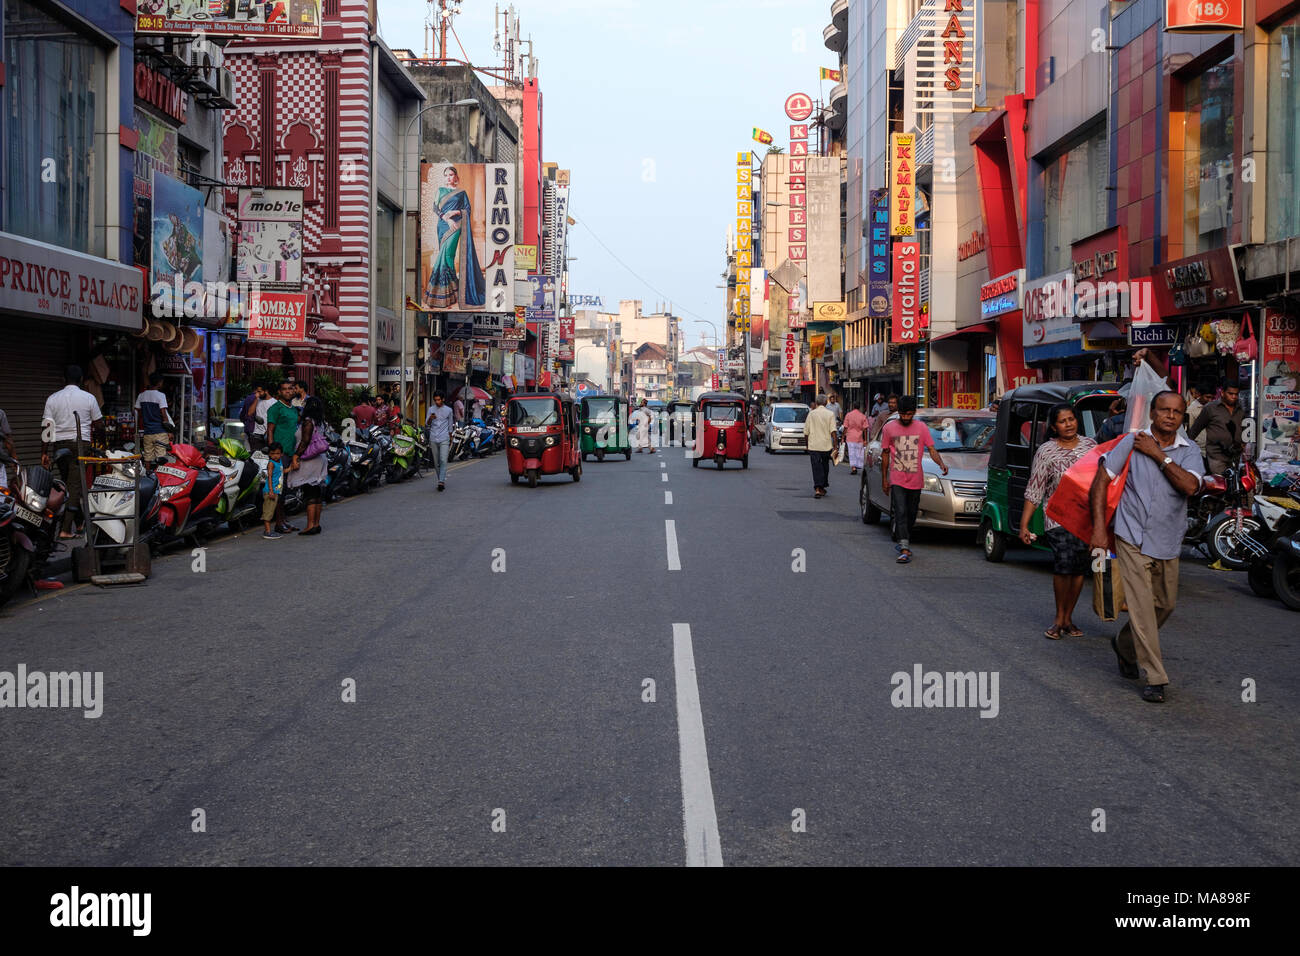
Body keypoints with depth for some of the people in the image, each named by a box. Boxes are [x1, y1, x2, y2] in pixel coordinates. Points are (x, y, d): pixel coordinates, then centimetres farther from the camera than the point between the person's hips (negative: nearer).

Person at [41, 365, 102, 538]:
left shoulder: (53, 398, 4)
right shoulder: (88, 398, -1)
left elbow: (46, 426, 1)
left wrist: (44, 452, 4)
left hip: (59, 446, 3)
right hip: (80, 444, -3)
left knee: (68, 484, 17)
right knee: (76, 485, -5)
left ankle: (78, 523, 24)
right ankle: (66, 530, -13)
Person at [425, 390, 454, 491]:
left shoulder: (448, 410, 7)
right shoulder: (431, 410, 9)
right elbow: (427, 426, 5)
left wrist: (450, 439, 20)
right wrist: (430, 419, -15)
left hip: (444, 439, -2)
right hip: (433, 439, 2)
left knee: (443, 461, -15)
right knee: (436, 463, 5)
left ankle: (441, 482, -23)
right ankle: (441, 481, 15)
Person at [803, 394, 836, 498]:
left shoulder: (811, 414, 2)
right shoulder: (830, 414, -1)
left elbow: (806, 432, 4)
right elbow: (833, 431, -8)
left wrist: (807, 442, 20)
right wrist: (835, 445, -5)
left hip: (813, 446, 0)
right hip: (826, 446, 0)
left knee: (816, 467, -3)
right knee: (825, 466, 16)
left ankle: (817, 489, -16)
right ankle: (822, 487, 26)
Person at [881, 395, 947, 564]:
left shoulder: (921, 427, 4)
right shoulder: (889, 428, 1)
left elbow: (932, 449, 1)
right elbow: (885, 454, 8)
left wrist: (941, 463, -20)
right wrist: (884, 479, 7)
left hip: (915, 480, 2)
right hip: (897, 479, -2)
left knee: (911, 515, 10)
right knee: (900, 513, -14)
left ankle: (903, 542, 29)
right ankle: (905, 549, -21)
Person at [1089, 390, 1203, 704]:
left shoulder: (1189, 451, 1)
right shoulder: (1131, 443, -4)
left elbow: (1189, 486, -18)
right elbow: (1101, 480, -2)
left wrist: (1158, 455, -17)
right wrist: (1099, 527, -8)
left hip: (1168, 543, 4)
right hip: (1133, 539, -4)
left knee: (1165, 605, 16)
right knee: (1142, 607, -8)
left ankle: (1124, 646, 41)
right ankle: (1155, 679, -3)